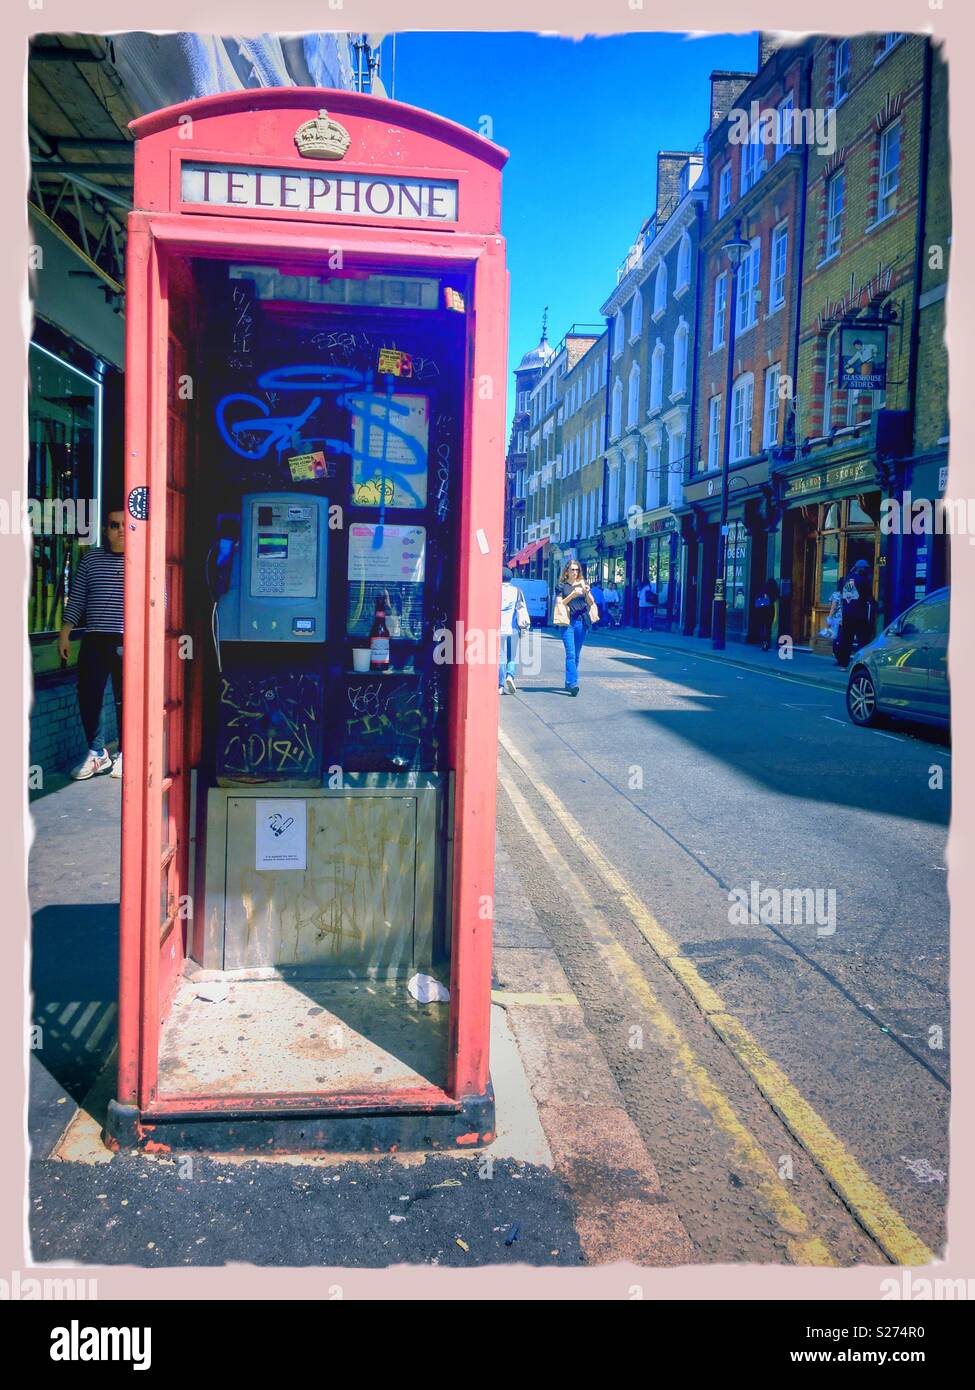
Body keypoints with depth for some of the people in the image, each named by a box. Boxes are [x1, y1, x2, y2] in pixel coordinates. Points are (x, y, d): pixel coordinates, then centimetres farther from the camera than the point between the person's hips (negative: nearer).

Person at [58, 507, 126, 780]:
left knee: (125, 700, 1)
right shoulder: (91, 558, 11)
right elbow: (76, 599, 11)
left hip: (129, 642, -3)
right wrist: (64, 634, 6)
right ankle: (97, 753, 16)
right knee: (88, 697, 2)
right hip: (94, 641, 3)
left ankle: (126, 754, 15)